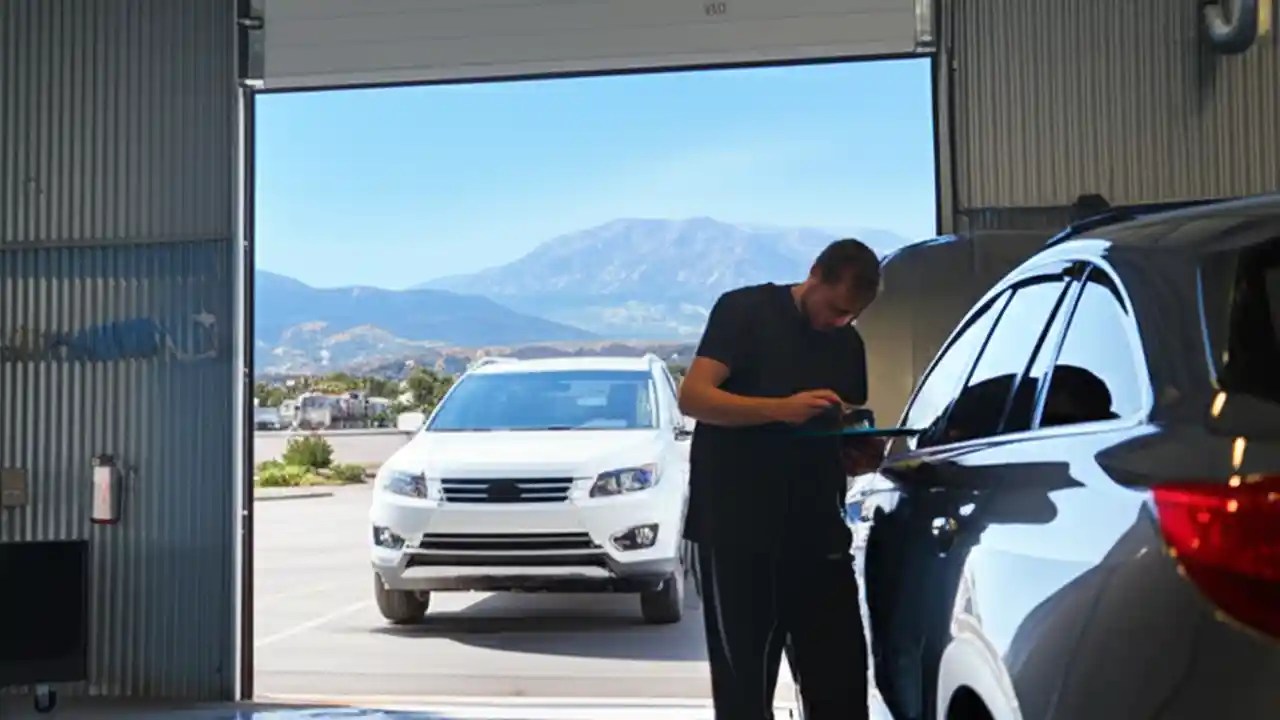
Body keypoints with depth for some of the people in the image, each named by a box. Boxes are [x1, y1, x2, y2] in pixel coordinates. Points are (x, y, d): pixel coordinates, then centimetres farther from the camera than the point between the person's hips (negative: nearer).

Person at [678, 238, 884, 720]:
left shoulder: (850, 346, 16)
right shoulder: (745, 310, -1)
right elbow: (693, 397, -12)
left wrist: (865, 457, -4)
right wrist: (782, 409, -24)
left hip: (817, 531, 5)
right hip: (736, 528, -5)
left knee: (842, 676, 3)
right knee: (743, 679, 1)